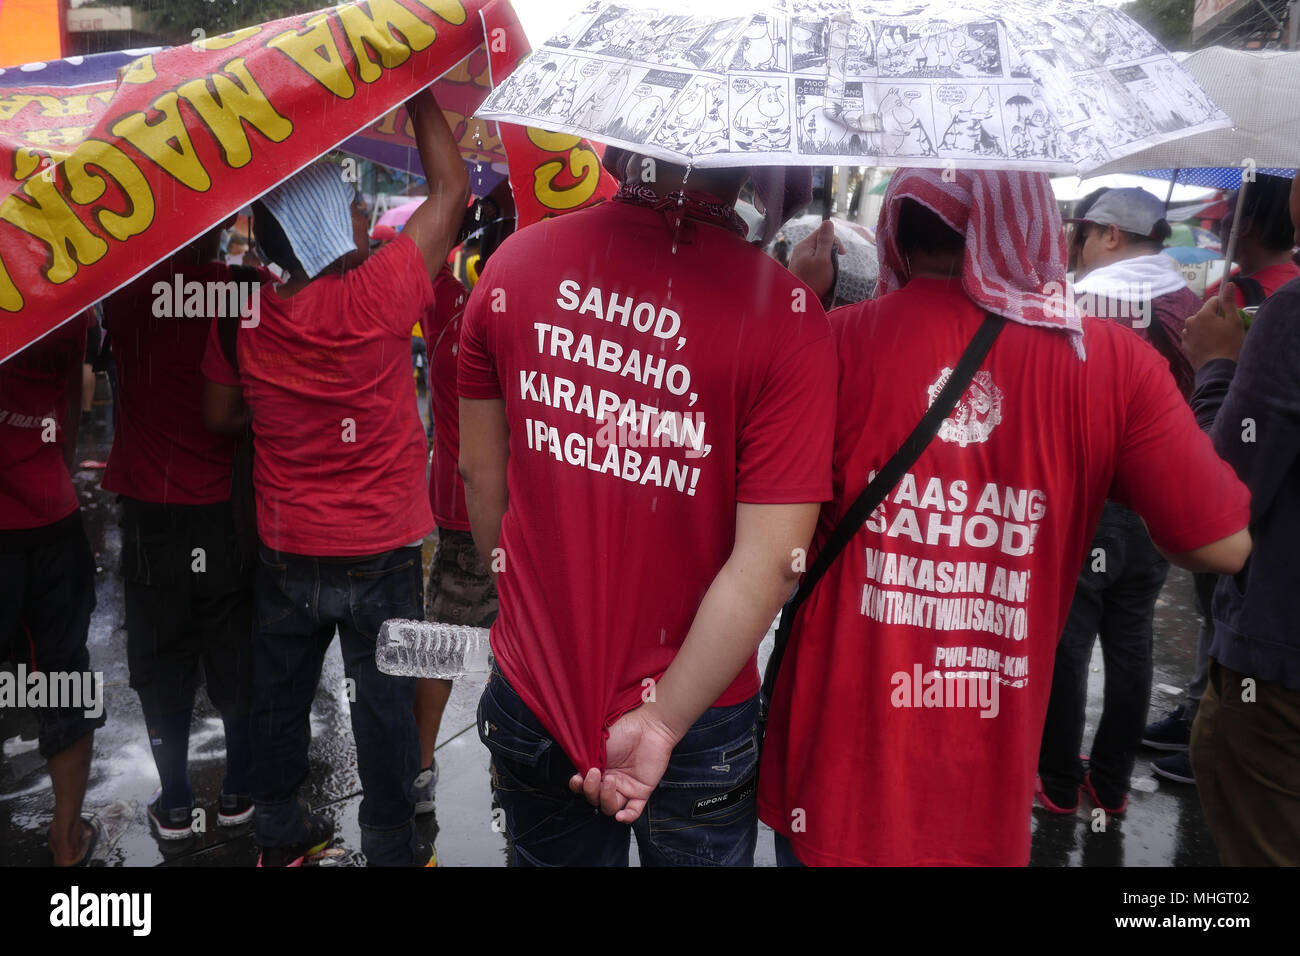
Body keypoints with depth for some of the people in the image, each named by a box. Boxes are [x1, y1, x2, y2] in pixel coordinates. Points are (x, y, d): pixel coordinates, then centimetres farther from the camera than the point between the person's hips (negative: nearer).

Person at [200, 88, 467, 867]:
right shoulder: (377, 295, -19)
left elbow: (222, 415, 7)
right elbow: (451, 189, -9)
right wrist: (416, 89, 0)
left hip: (286, 556, 4)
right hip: (381, 553, -3)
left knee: (281, 696, 19)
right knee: (384, 705, 11)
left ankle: (281, 837, 37)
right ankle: (393, 848, 26)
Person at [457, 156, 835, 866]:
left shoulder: (513, 263, -9)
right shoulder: (783, 312, -20)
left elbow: (479, 473, 1)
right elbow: (769, 561, -22)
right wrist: (664, 718, -14)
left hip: (530, 694, 3)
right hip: (701, 710, -2)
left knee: (549, 854, 26)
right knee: (696, 852, 25)